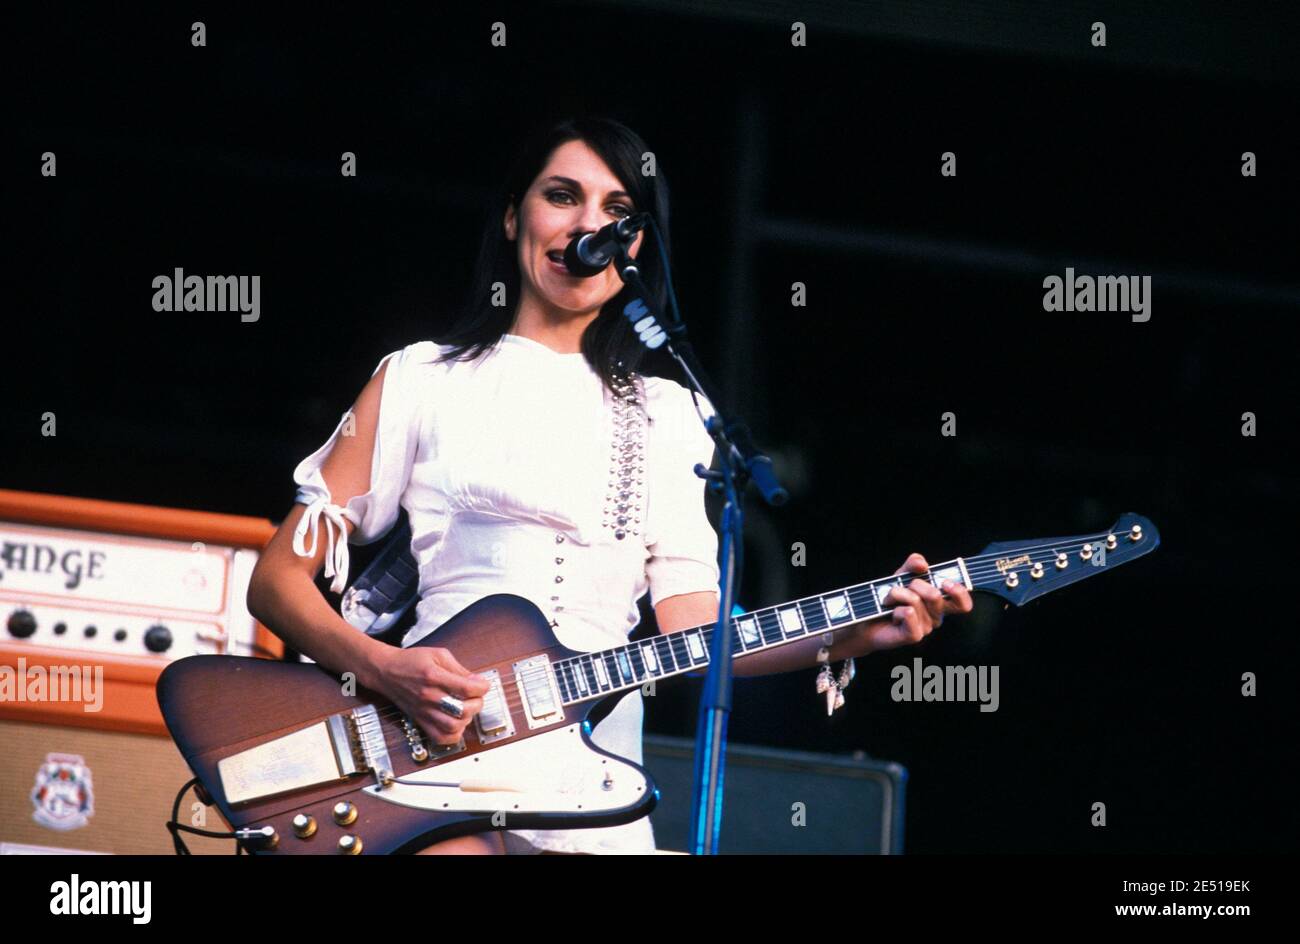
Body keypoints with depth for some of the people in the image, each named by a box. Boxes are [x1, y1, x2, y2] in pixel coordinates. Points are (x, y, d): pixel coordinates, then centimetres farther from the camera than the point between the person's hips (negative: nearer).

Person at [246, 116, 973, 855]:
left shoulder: (668, 417, 16)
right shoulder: (423, 380, 8)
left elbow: (691, 623, 7)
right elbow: (280, 577, 6)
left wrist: (849, 635, -9)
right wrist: (381, 666, -13)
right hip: (434, 755, -3)